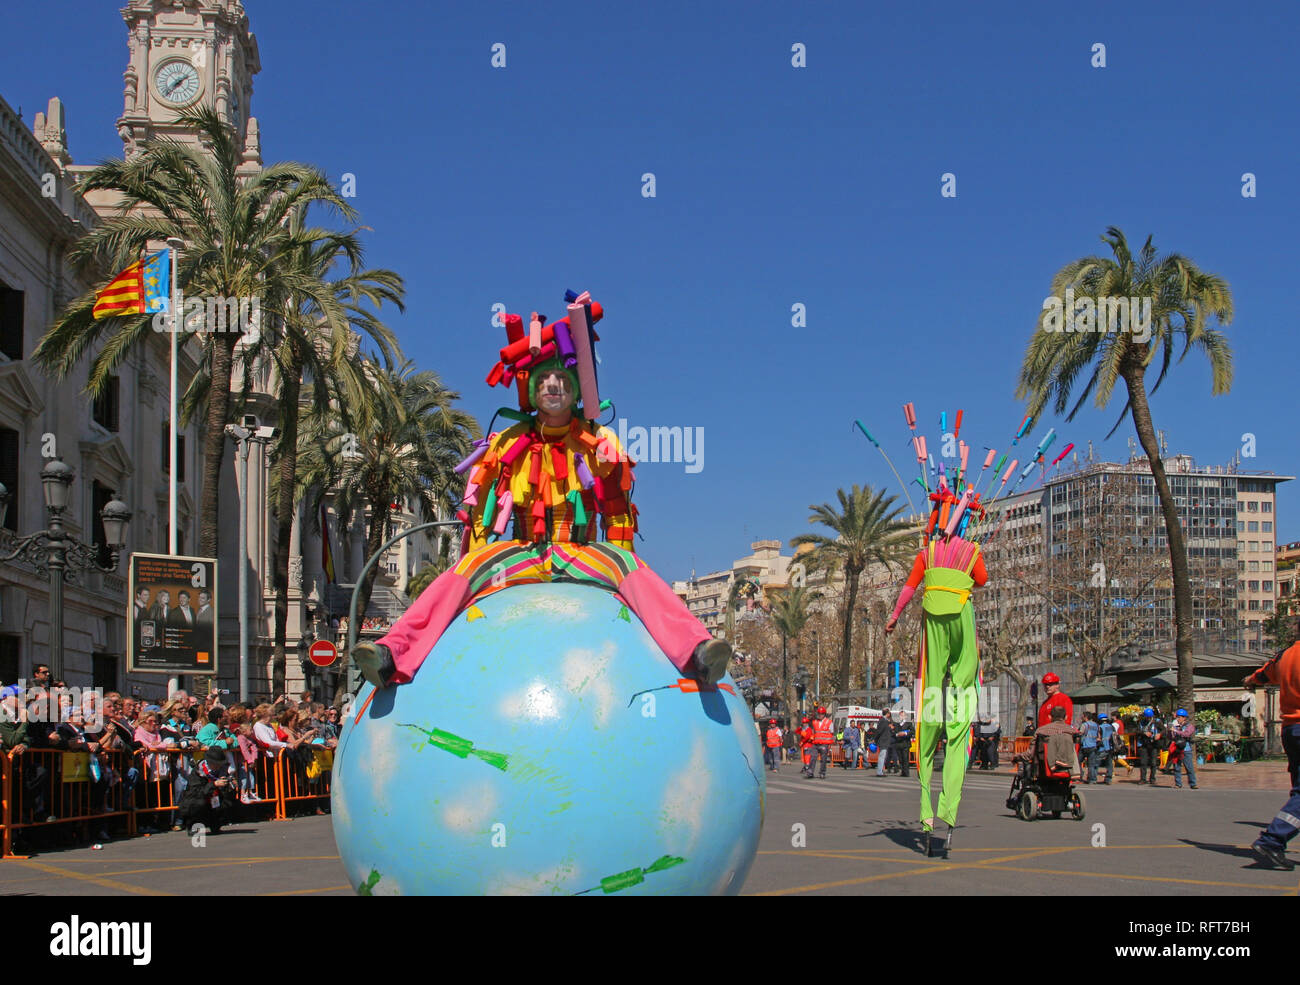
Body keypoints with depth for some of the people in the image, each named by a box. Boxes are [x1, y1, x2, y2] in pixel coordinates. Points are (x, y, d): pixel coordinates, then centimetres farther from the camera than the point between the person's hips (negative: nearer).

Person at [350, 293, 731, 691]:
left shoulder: (599, 441, 9)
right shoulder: (508, 445, 11)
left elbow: (618, 511, 9)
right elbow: (476, 509, 14)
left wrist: (618, 567, 0)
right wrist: (477, 558, 5)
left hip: (583, 553, -1)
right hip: (522, 551, 1)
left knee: (631, 568, -31)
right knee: (465, 570, -26)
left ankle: (694, 652, -49)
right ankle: (395, 654, -42)